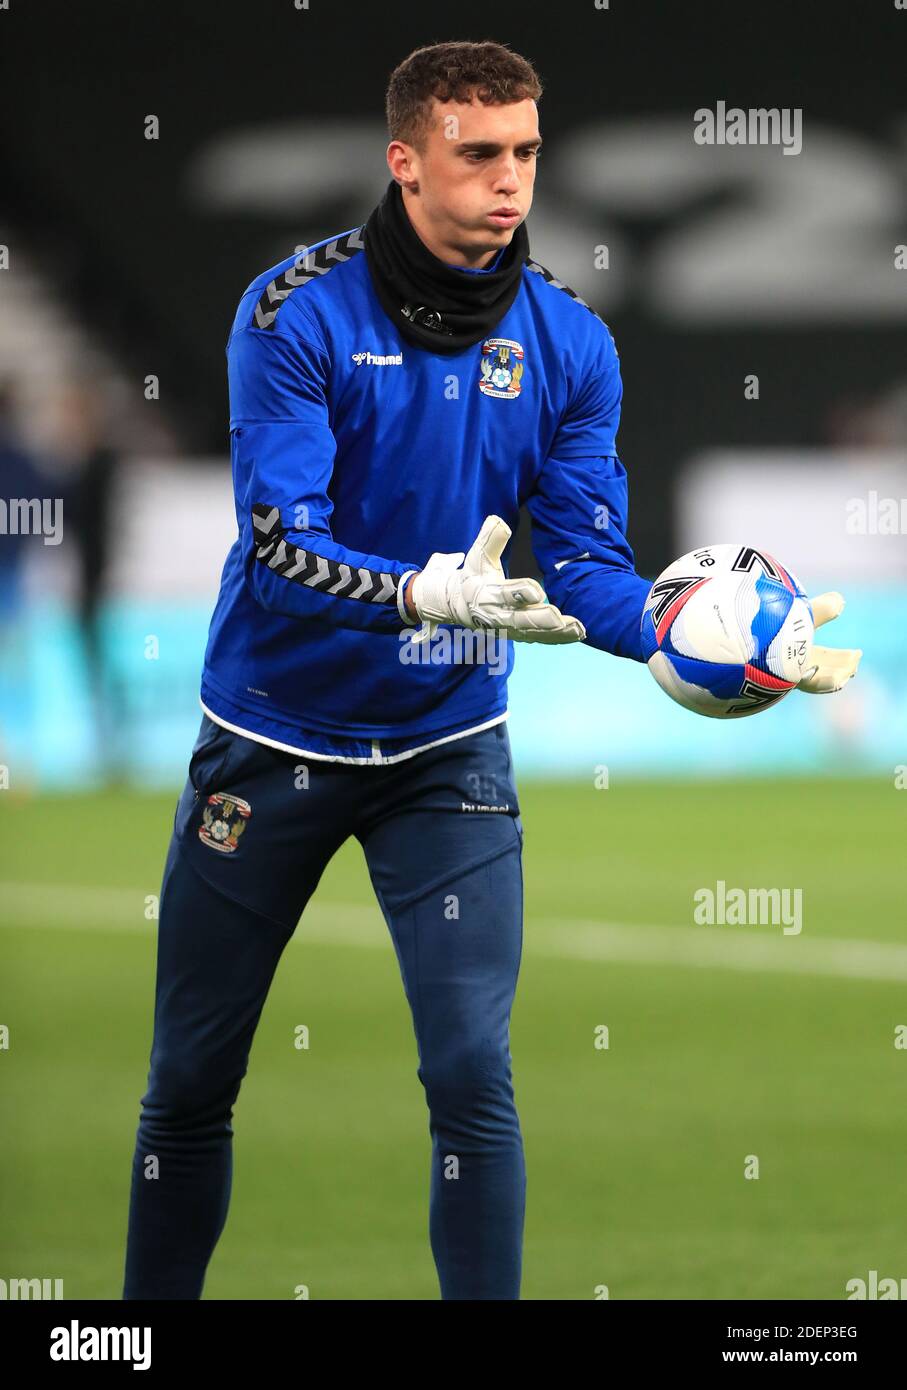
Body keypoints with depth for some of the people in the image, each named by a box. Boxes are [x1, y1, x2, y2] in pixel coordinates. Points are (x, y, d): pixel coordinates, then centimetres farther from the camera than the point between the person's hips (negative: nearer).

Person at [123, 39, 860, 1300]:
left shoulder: (569, 344, -5)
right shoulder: (299, 313, -16)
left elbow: (588, 562, -8)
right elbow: (279, 543, -25)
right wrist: (425, 593, -44)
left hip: (448, 747, 2)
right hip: (272, 741, -1)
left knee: (474, 1080, -9)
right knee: (191, 1086, 8)